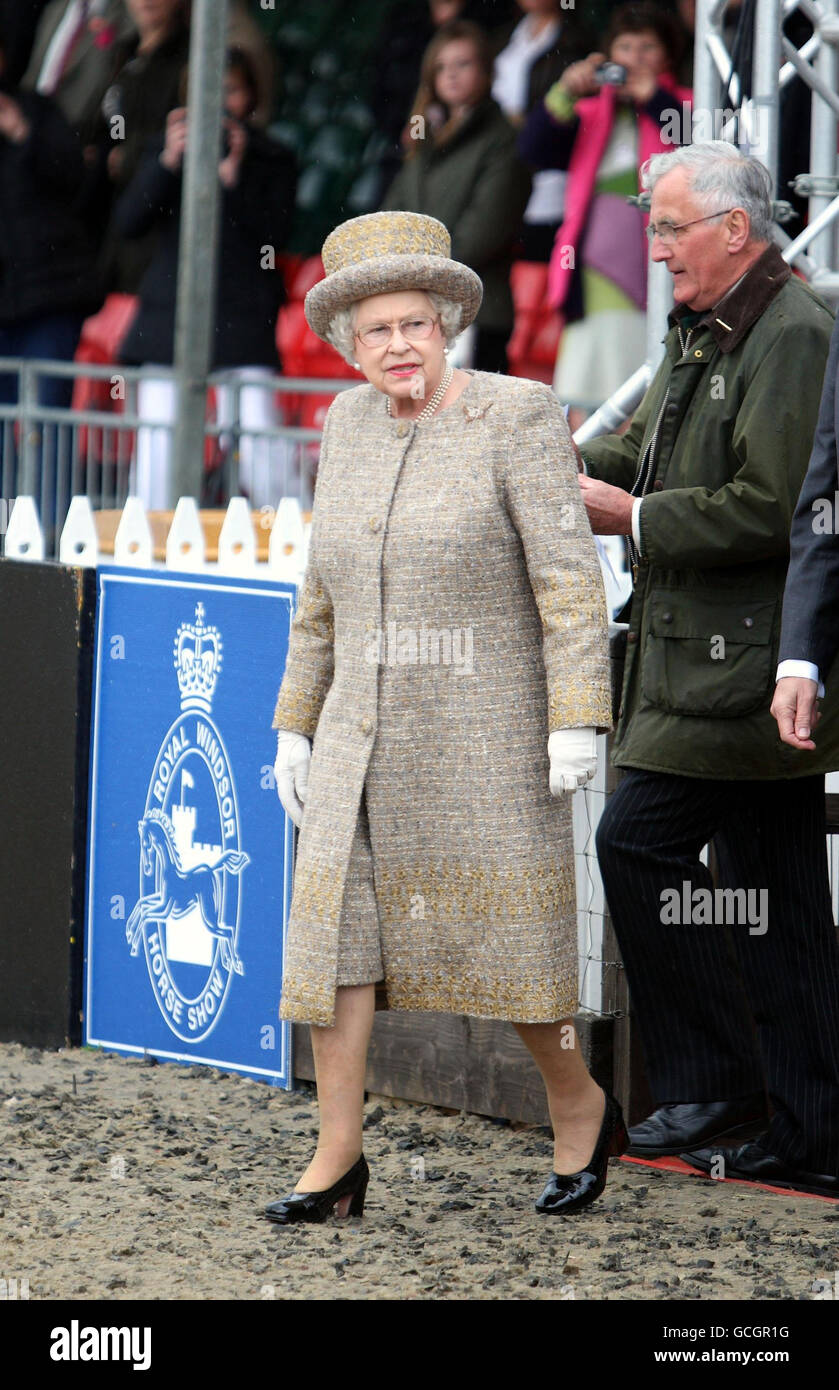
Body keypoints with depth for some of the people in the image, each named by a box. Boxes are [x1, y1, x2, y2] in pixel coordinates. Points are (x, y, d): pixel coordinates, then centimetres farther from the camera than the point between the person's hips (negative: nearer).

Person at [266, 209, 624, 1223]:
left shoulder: (515, 416, -9)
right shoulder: (350, 425, 9)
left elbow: (569, 574, -12)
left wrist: (576, 720, -19)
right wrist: (296, 724, 15)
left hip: (486, 733, -5)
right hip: (364, 737, 5)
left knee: (508, 935, 0)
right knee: (331, 924, -5)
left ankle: (582, 1111, 24)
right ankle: (338, 1160, 1)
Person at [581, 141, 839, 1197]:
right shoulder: (702, 335, 17)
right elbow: (638, 452, 26)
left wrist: (635, 518, -14)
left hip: (745, 663, -10)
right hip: (741, 665, 10)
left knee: (637, 843, -10)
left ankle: (712, 1082, -3)